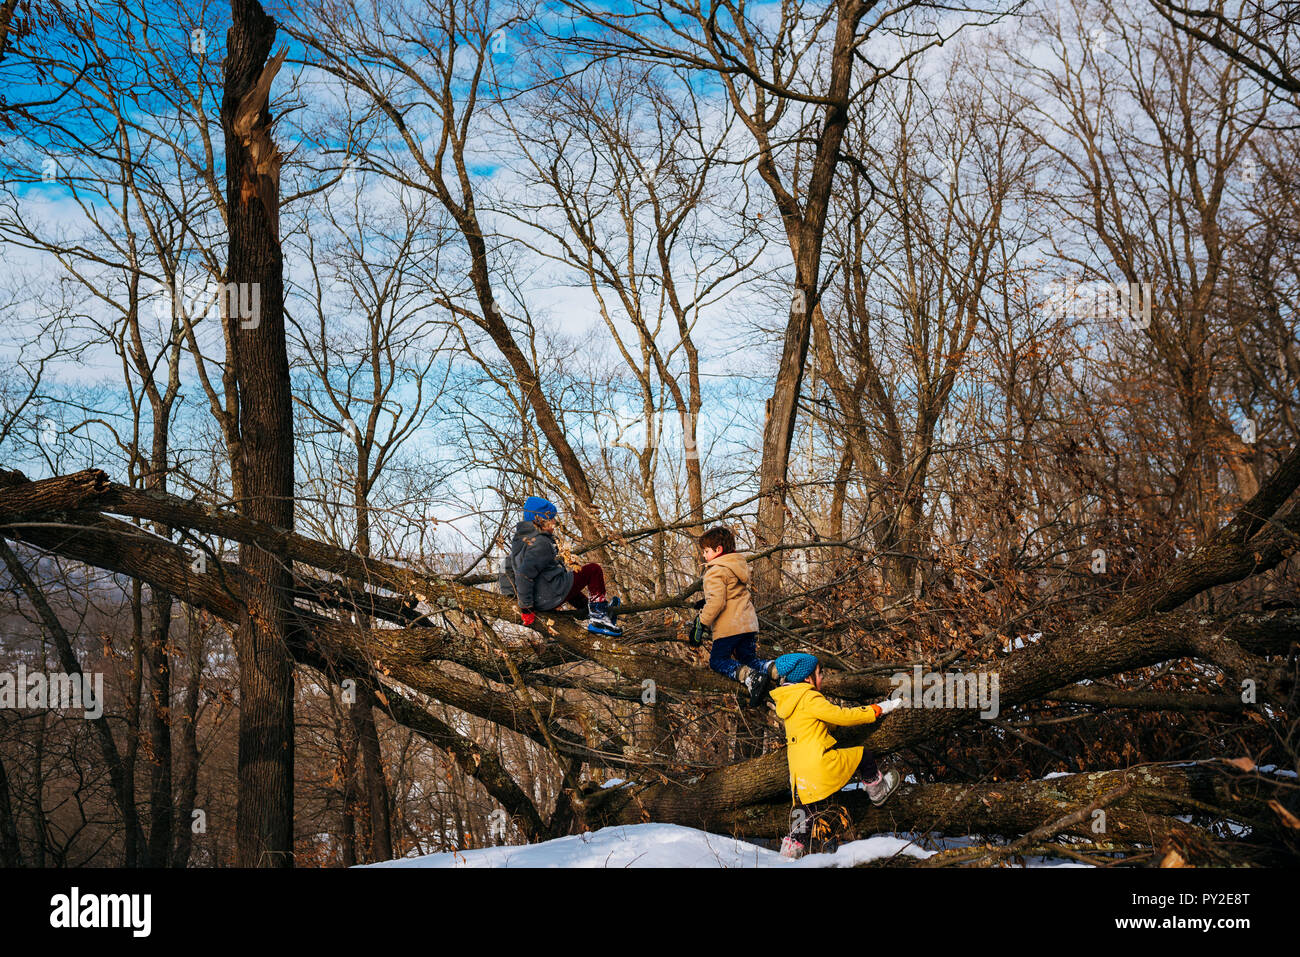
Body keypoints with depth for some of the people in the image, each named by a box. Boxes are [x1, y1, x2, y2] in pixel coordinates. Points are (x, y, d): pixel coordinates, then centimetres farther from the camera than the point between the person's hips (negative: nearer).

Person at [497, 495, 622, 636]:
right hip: (552, 597, -10)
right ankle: (599, 617, -1)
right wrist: (526, 608, -25)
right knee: (594, 569, 0)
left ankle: (586, 609, 33)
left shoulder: (519, 539, 10)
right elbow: (524, 576, -29)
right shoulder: (540, 543, -20)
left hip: (539, 601, 10)